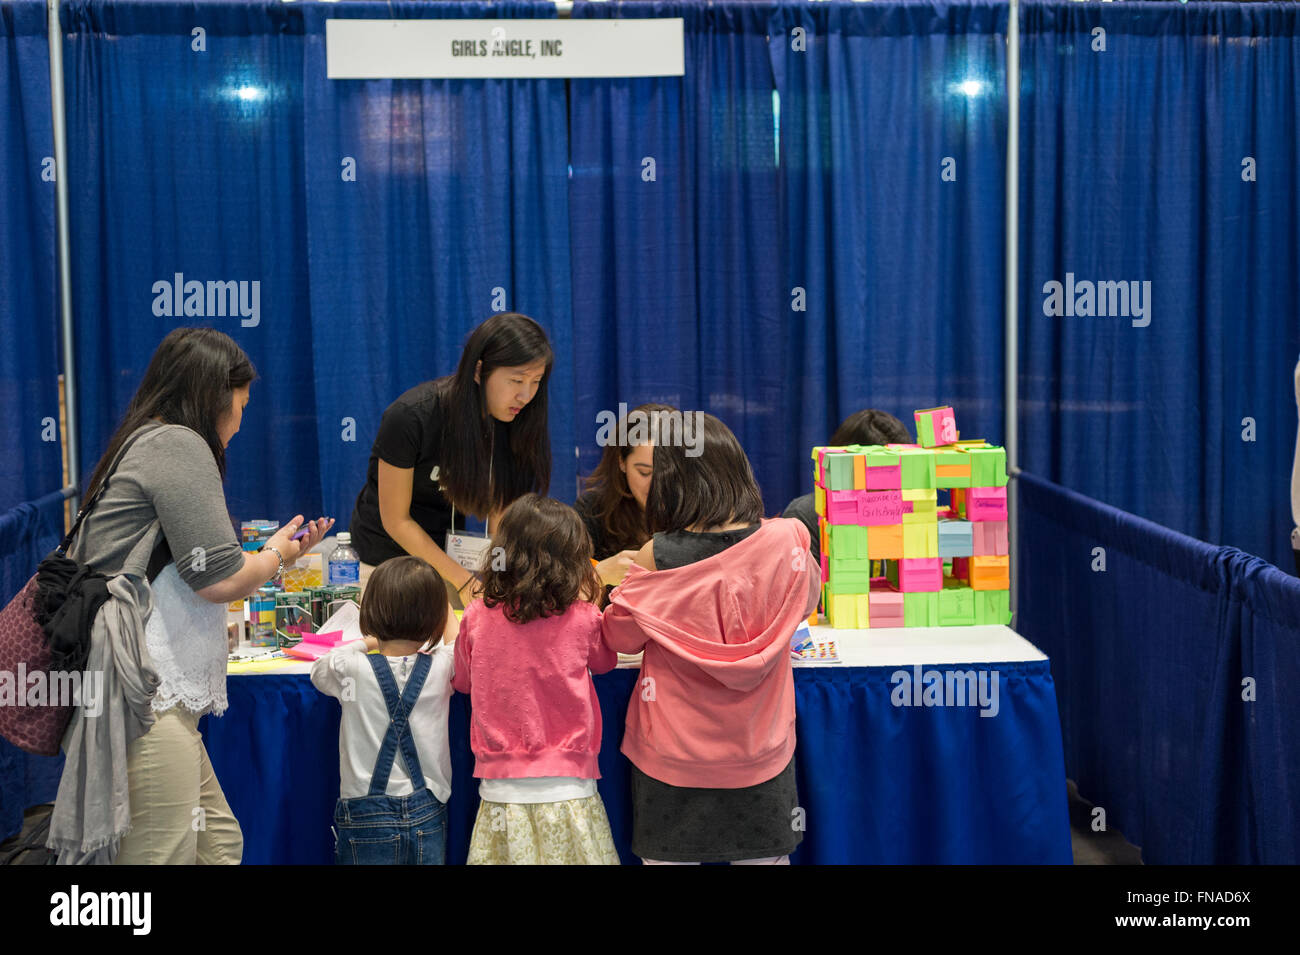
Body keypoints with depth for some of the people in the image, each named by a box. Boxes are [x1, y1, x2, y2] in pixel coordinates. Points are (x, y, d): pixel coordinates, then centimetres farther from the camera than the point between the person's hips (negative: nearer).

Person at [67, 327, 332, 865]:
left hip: (158, 695, 11)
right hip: (146, 699, -11)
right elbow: (221, 579, -12)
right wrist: (276, 554, 7)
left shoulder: (145, 444, 23)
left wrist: (271, 554, 29)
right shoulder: (177, 443, -8)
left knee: (219, 843, 14)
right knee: (164, 855, -7)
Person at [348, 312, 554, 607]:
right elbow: (396, 520, -18)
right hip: (389, 552, -4)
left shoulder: (513, 420, -13)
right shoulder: (410, 417, -26)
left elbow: (499, 507, -5)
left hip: (447, 550, 4)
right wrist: (463, 580, -21)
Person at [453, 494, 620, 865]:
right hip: (567, 790, -2)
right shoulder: (582, 619, -7)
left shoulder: (477, 618, -2)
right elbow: (606, 658, 14)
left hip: (500, 789, 2)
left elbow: (462, 680, 15)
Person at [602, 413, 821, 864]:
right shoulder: (786, 540, -10)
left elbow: (620, 637, 2)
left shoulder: (657, 556, -14)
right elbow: (806, 600, 12)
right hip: (756, 755, 2)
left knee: (670, 857, 10)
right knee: (764, 856, 14)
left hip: (673, 756, -1)